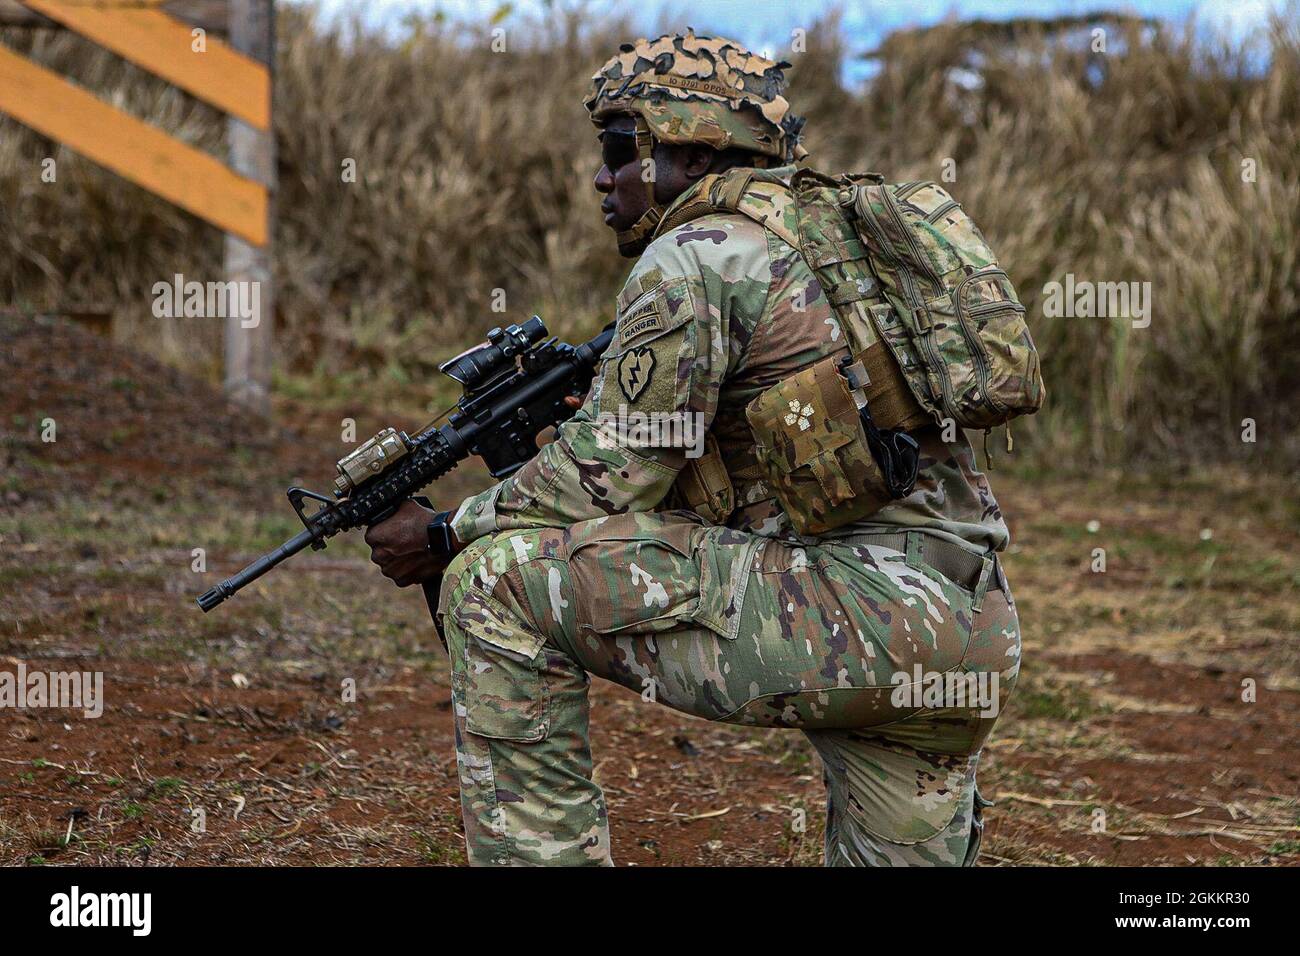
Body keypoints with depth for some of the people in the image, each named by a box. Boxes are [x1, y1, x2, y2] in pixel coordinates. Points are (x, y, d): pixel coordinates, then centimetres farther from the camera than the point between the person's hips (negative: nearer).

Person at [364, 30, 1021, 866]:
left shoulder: (695, 257, -4)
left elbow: (607, 478, -4)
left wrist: (447, 534, 8)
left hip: (855, 613, -9)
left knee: (499, 579, -6)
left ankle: (538, 851, -5)